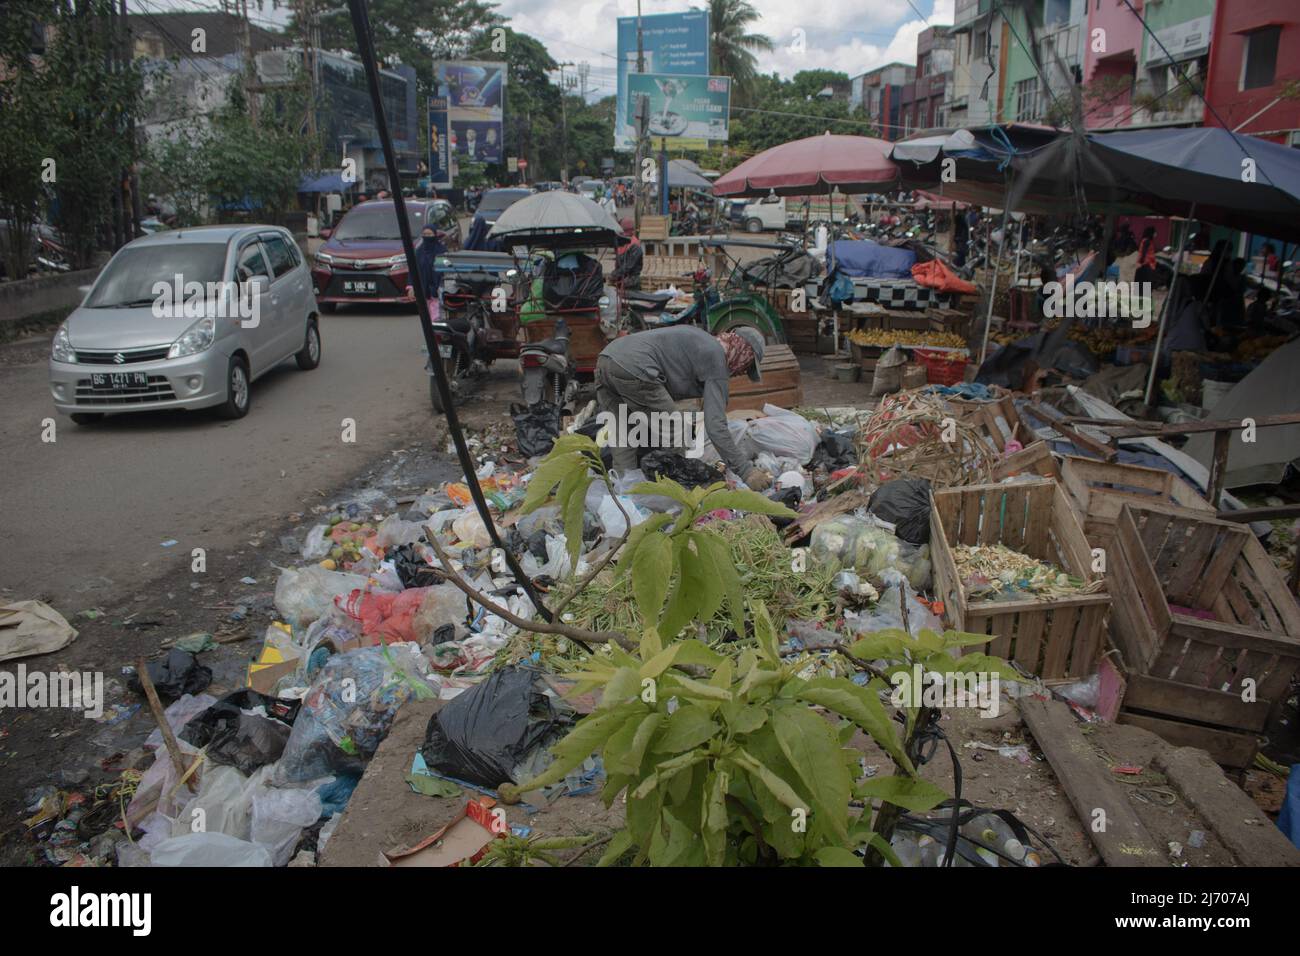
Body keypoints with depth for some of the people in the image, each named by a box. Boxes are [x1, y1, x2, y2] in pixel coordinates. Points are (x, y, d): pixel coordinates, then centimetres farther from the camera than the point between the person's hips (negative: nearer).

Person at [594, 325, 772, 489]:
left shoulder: (699, 337, 28)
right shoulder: (717, 358, 3)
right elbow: (716, 425, -6)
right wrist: (746, 471, -4)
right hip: (633, 368, -9)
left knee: (622, 446, 15)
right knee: (673, 438, 6)